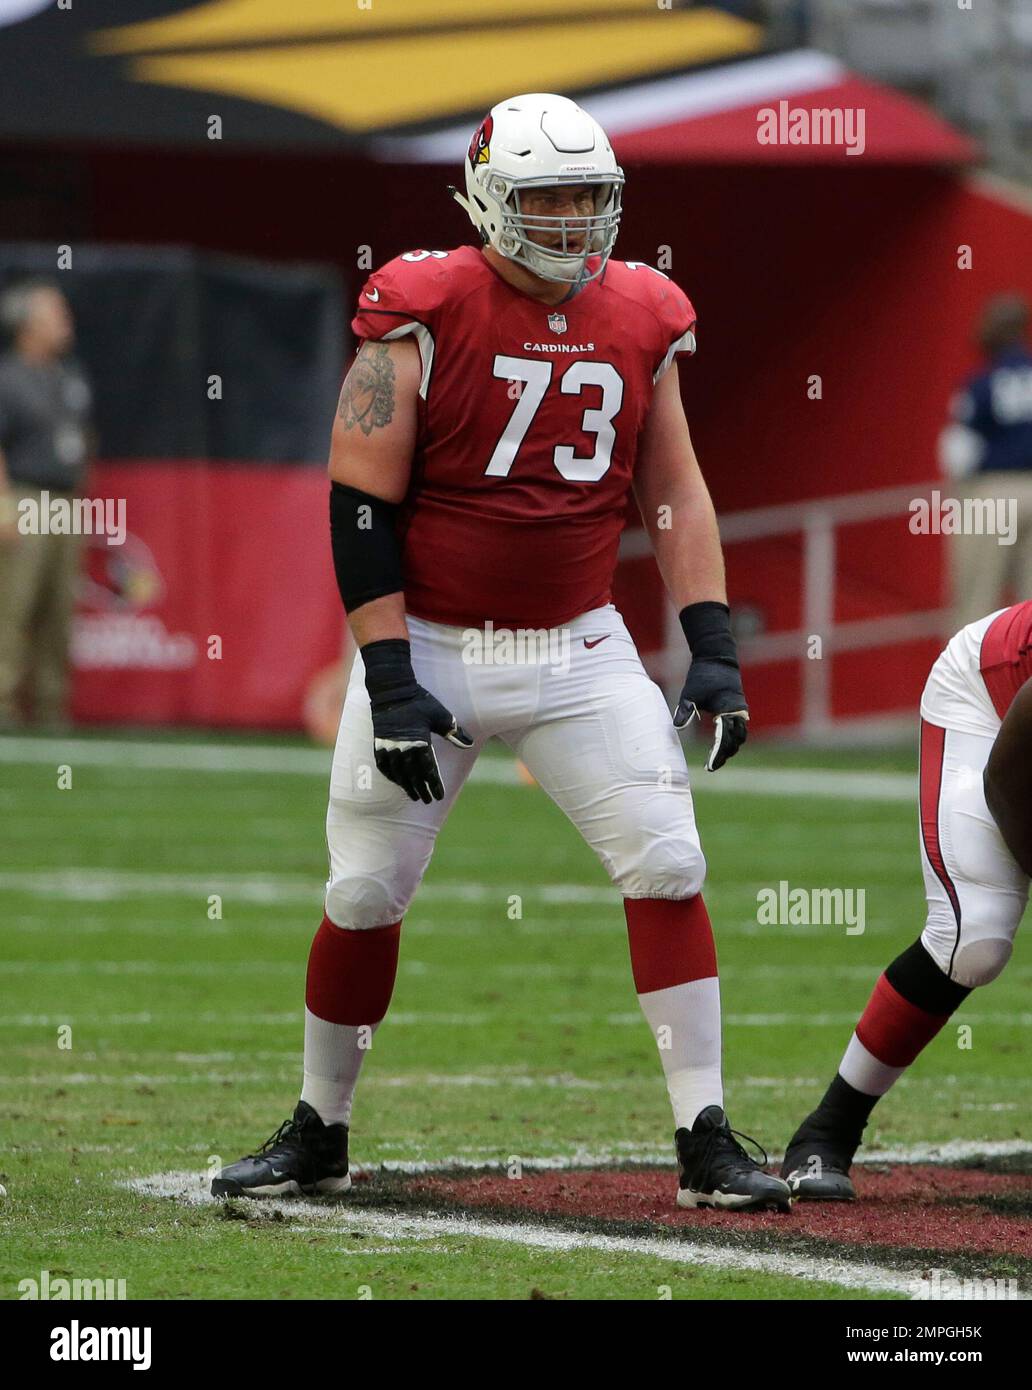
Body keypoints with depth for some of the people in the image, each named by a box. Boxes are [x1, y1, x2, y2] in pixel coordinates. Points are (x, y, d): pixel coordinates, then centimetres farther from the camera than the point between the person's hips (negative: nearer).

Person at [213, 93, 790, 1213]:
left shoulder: (640, 319, 2)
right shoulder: (423, 312, -12)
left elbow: (676, 496, 10)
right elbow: (360, 503, -12)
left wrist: (713, 648, 0)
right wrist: (390, 685, -16)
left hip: (580, 650, 3)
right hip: (430, 647, -3)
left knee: (667, 867, -8)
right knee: (366, 897, 3)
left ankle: (706, 1143, -3)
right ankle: (317, 1136, 22)